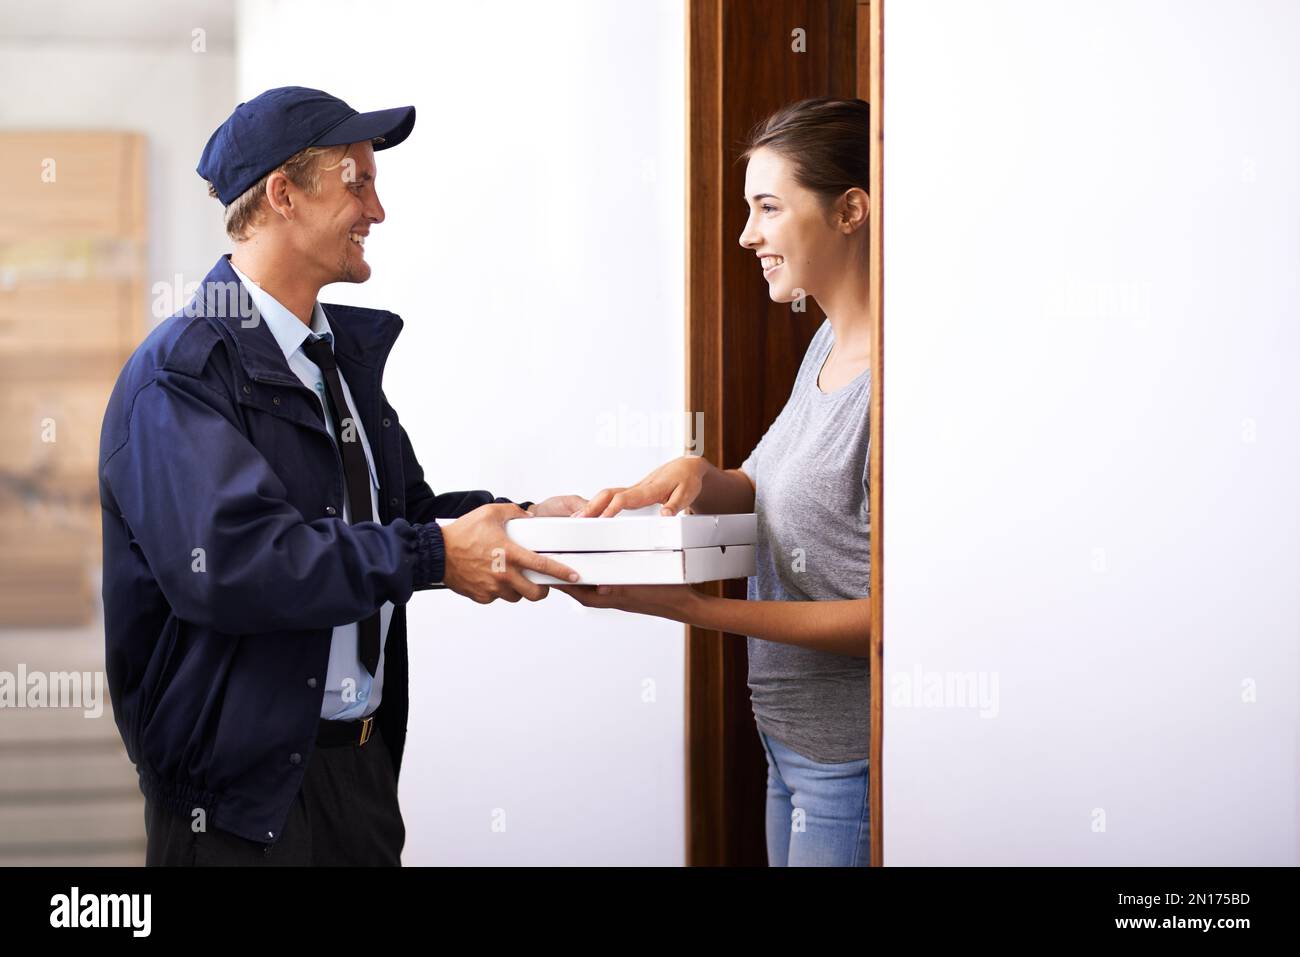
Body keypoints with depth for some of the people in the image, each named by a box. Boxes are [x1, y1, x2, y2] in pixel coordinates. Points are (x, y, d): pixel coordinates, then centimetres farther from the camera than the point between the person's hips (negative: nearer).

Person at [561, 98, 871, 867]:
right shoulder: (830, 343, 8)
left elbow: (892, 615, -22)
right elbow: (777, 498, 15)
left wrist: (694, 609, -24)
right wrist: (699, 478, -7)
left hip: (853, 767, -8)